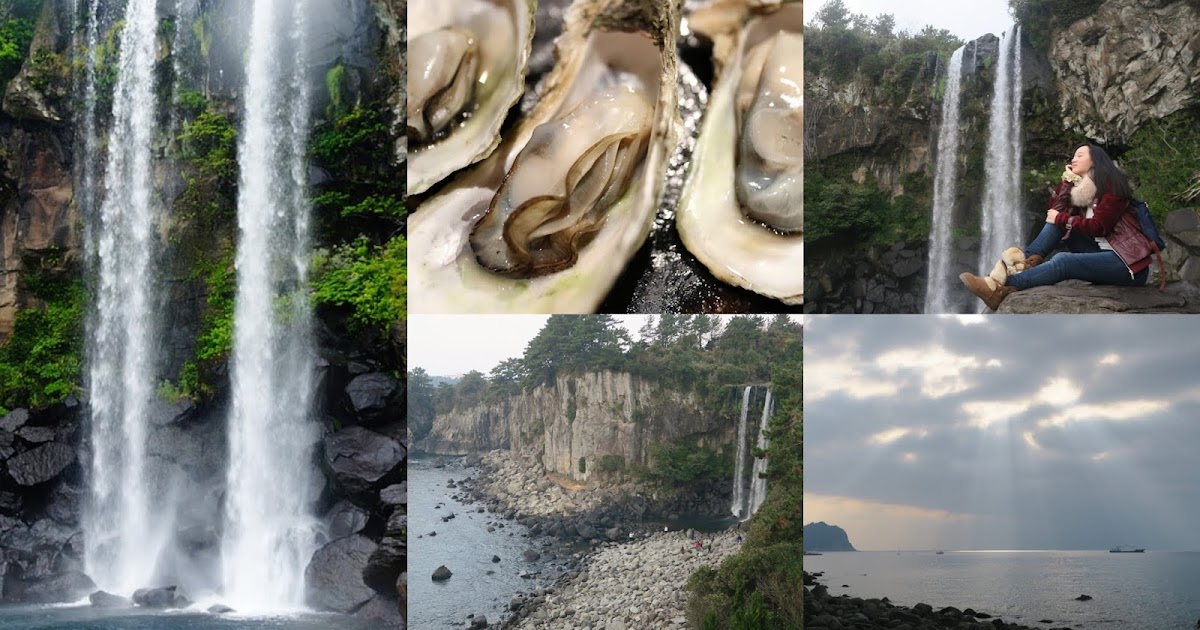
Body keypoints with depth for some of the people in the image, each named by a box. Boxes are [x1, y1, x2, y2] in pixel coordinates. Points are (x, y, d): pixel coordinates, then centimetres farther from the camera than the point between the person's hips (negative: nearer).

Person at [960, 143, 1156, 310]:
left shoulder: (1111, 184, -5)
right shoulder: (1081, 188, 18)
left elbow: (1099, 227, -16)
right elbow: (1055, 212, 4)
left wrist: (1062, 219, -7)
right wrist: (1067, 181, 4)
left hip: (1127, 262, -8)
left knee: (1064, 261, -29)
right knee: (1058, 222, -1)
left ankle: (1002, 289, -39)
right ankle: (1031, 260, -21)